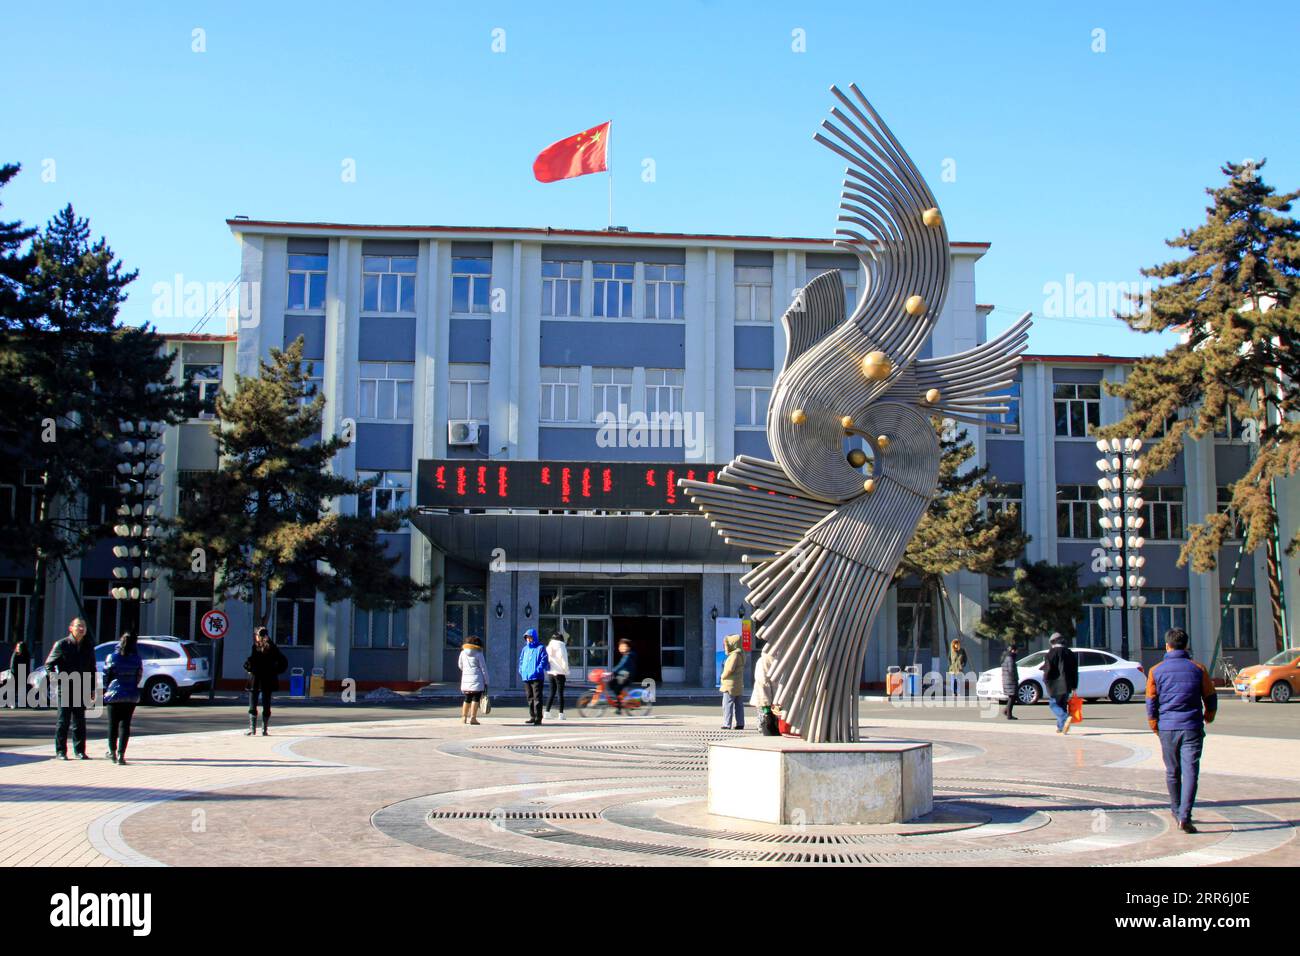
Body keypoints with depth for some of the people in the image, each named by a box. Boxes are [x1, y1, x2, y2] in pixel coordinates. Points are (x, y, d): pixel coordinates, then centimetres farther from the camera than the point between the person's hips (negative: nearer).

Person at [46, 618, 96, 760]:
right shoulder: (62, 645, -2)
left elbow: (92, 669, 15)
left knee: (80, 721, 6)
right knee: (63, 720, -1)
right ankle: (61, 751, 5)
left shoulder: (88, 647, 9)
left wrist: (92, 689, 11)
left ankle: (79, 750, 13)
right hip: (65, 688, -3)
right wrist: (57, 679, -9)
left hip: (82, 689, 3)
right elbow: (49, 664, 3)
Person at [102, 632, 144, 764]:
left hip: (114, 694, -1)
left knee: (113, 724, 13)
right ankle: (121, 754, -6)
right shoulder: (137, 659, -1)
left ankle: (112, 752, 25)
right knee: (125, 724, 3)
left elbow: (106, 676, -2)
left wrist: (105, 691, 12)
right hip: (131, 696, 1)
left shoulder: (112, 658, -7)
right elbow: (138, 677, 3)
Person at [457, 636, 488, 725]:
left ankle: (464, 717, 15)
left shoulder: (463, 653, 7)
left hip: (465, 679, 5)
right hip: (477, 680, -5)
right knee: (476, 699, -1)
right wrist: (486, 682, 1)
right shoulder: (479, 654, -5)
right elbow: (483, 669, -4)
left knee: (467, 699, 16)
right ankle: (473, 717, -8)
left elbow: (460, 665, 20)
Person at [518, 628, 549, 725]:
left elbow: (544, 661, -9)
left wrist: (538, 670, -18)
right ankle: (532, 717, 21)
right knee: (530, 698, 12)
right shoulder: (525, 648, 17)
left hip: (537, 678, -7)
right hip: (526, 677, 7)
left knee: (537, 698, -9)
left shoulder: (540, 648, -3)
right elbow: (521, 660, 23)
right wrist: (521, 670, 7)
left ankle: (538, 718, -9)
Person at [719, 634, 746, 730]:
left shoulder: (735, 655, -17)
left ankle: (727, 724, -9)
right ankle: (740, 724, 11)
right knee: (738, 705, 10)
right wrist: (724, 676, 10)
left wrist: (723, 677, -8)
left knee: (727, 704, -8)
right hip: (738, 684, 10)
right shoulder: (740, 654, 14)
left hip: (731, 684, -10)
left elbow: (730, 669, -24)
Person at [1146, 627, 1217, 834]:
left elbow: (1151, 703, 2)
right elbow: (1210, 699, 9)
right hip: (1192, 729, -1)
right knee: (1190, 772, -4)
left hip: (1167, 729, 1)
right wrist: (1208, 717, 30)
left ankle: (1177, 812, 28)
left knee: (1172, 772, 16)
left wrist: (1155, 728, 15)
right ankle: (1184, 817, -15)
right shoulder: (1198, 668, 0)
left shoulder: (1156, 671, 0)